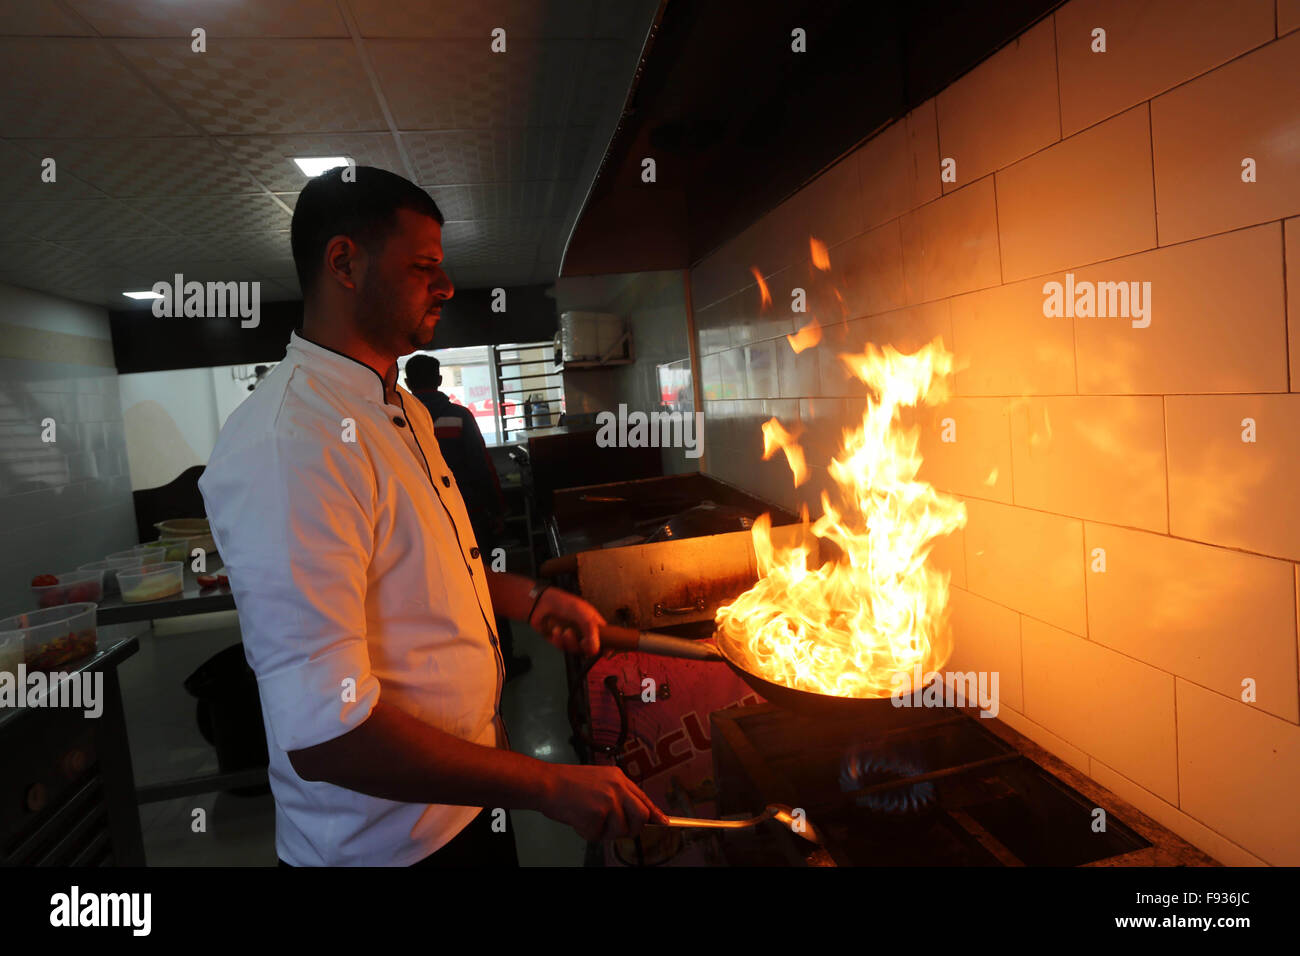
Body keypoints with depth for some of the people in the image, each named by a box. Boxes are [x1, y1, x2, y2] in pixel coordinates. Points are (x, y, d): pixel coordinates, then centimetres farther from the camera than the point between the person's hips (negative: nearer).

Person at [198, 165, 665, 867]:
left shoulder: (402, 410, 6)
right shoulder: (285, 445, -27)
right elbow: (323, 735, -31)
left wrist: (531, 600, 3)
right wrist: (549, 786, -26)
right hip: (386, 840, -8)